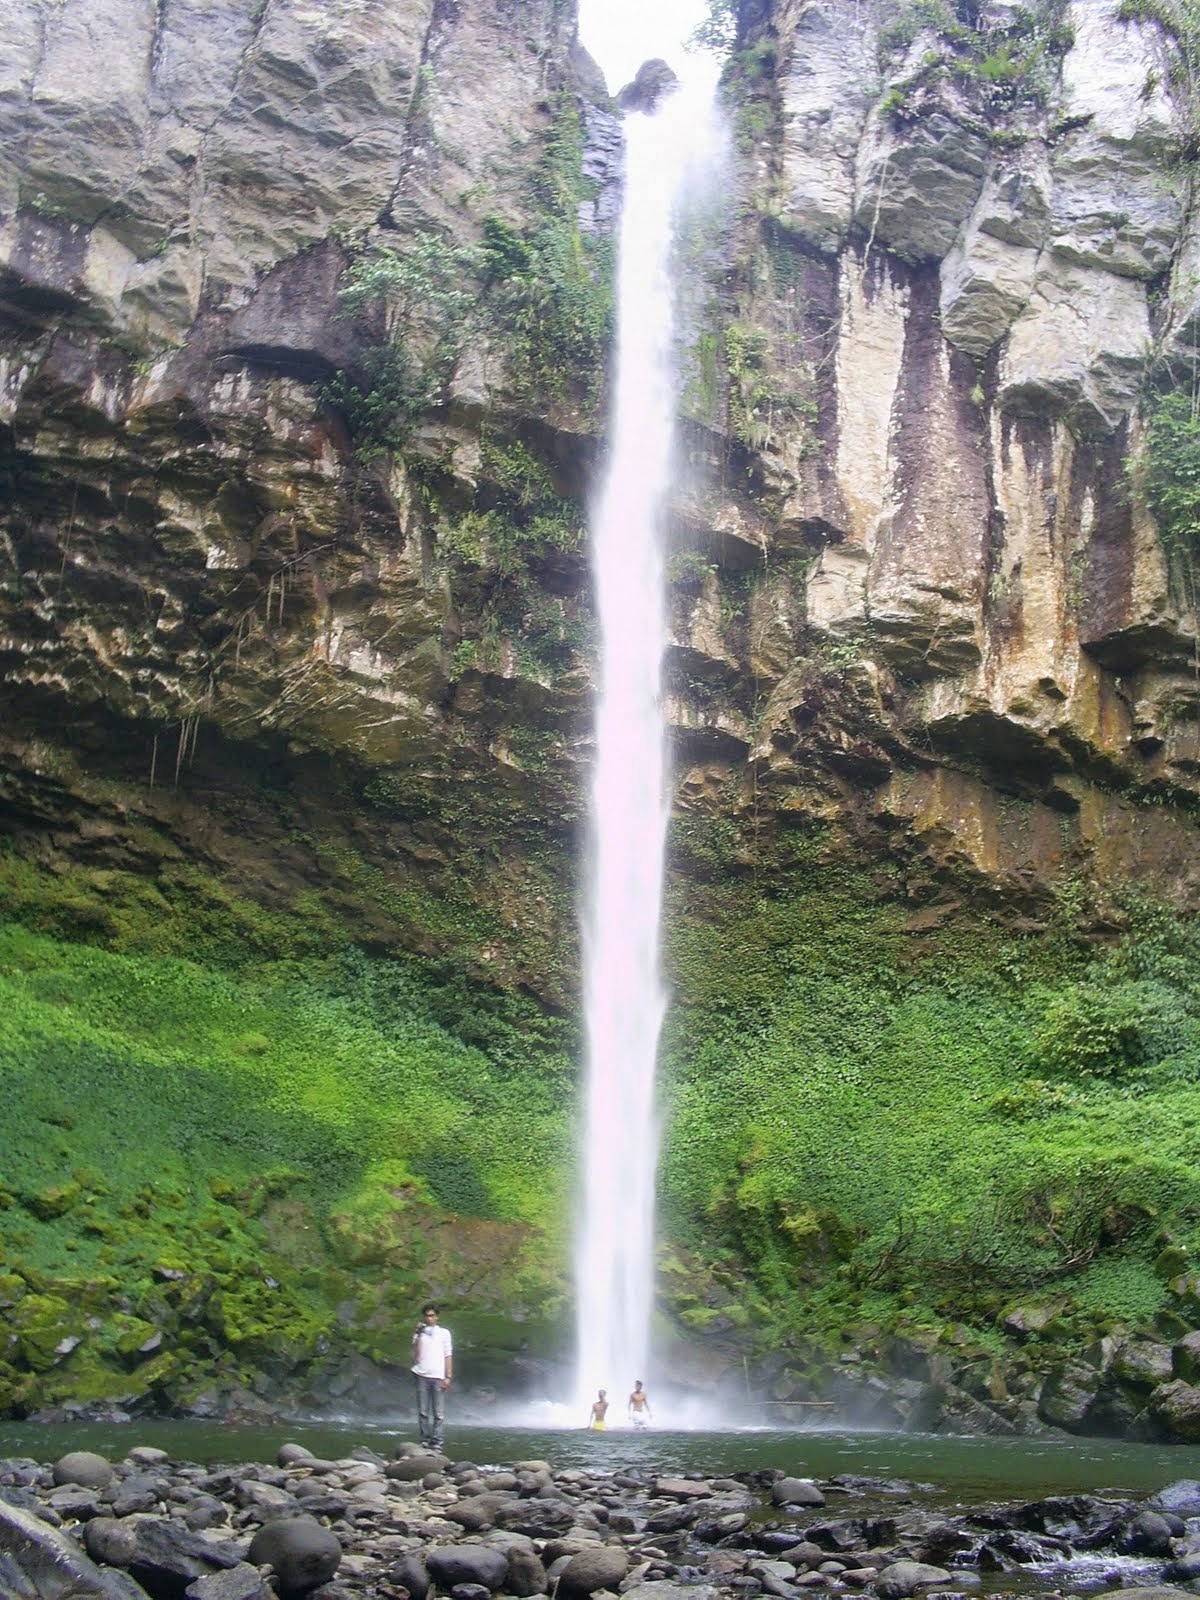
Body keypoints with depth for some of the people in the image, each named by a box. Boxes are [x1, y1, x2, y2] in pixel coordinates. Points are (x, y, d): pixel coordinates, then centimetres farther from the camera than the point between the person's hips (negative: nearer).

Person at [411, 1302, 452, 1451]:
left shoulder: (444, 1333, 11)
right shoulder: (419, 1335, 13)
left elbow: (448, 1356, 9)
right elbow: (416, 1356, 2)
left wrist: (448, 1377, 0)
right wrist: (418, 1335, -4)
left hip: (438, 1377, -1)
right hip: (421, 1376, 1)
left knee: (439, 1413, -5)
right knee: (423, 1411, 0)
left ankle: (436, 1442, -4)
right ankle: (425, 1440, 6)